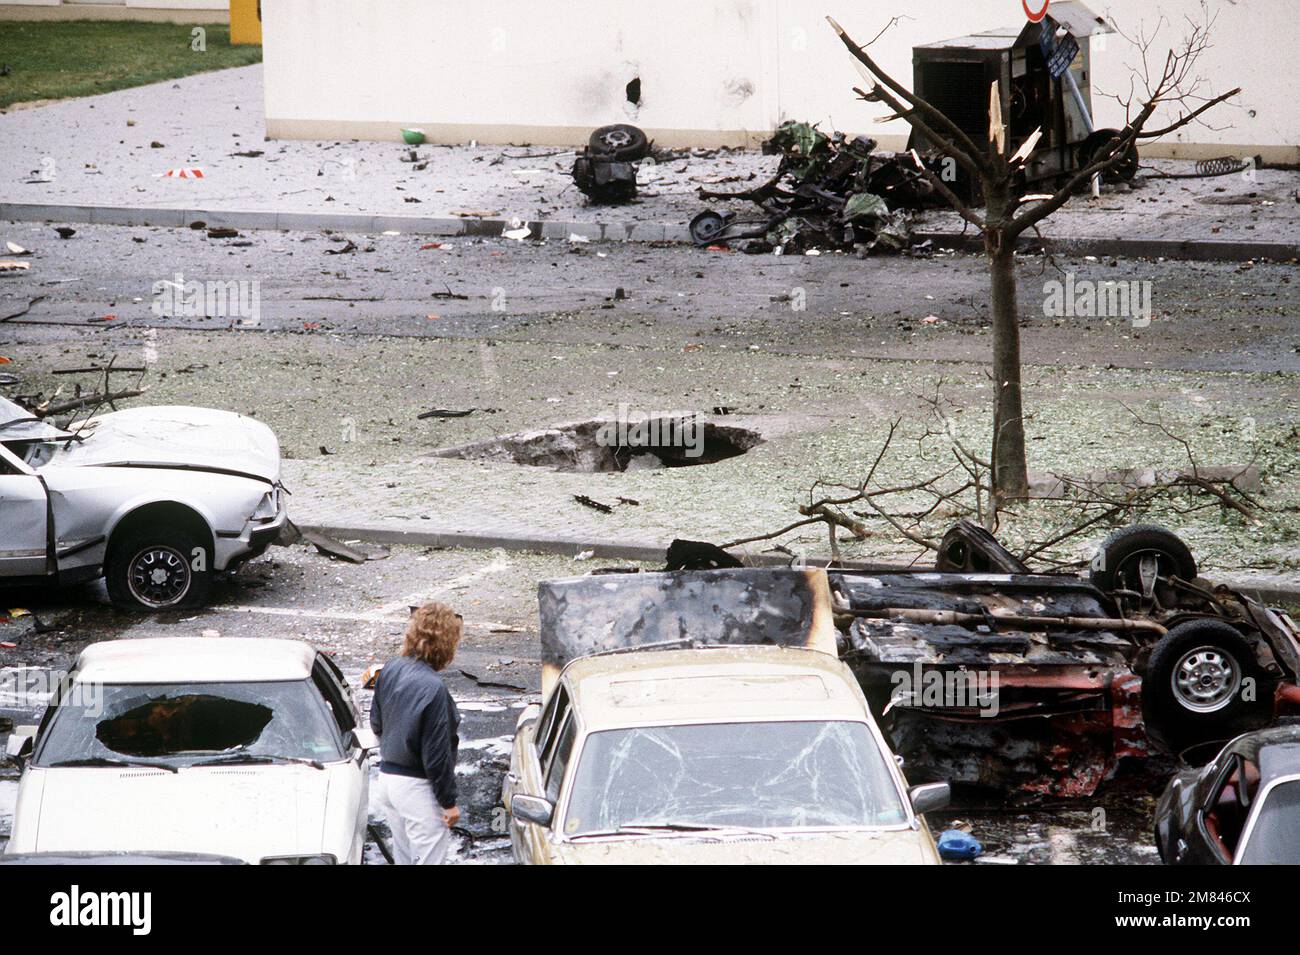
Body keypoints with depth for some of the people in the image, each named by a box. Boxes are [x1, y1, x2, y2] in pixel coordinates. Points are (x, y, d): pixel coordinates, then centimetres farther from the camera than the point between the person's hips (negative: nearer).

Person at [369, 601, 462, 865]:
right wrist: (449, 802, -11)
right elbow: (436, 755, -20)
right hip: (417, 788, -8)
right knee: (429, 859, -1)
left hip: (387, 775, 8)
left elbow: (376, 723, 13)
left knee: (403, 857, 19)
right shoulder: (433, 688, -23)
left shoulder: (389, 671, -1)